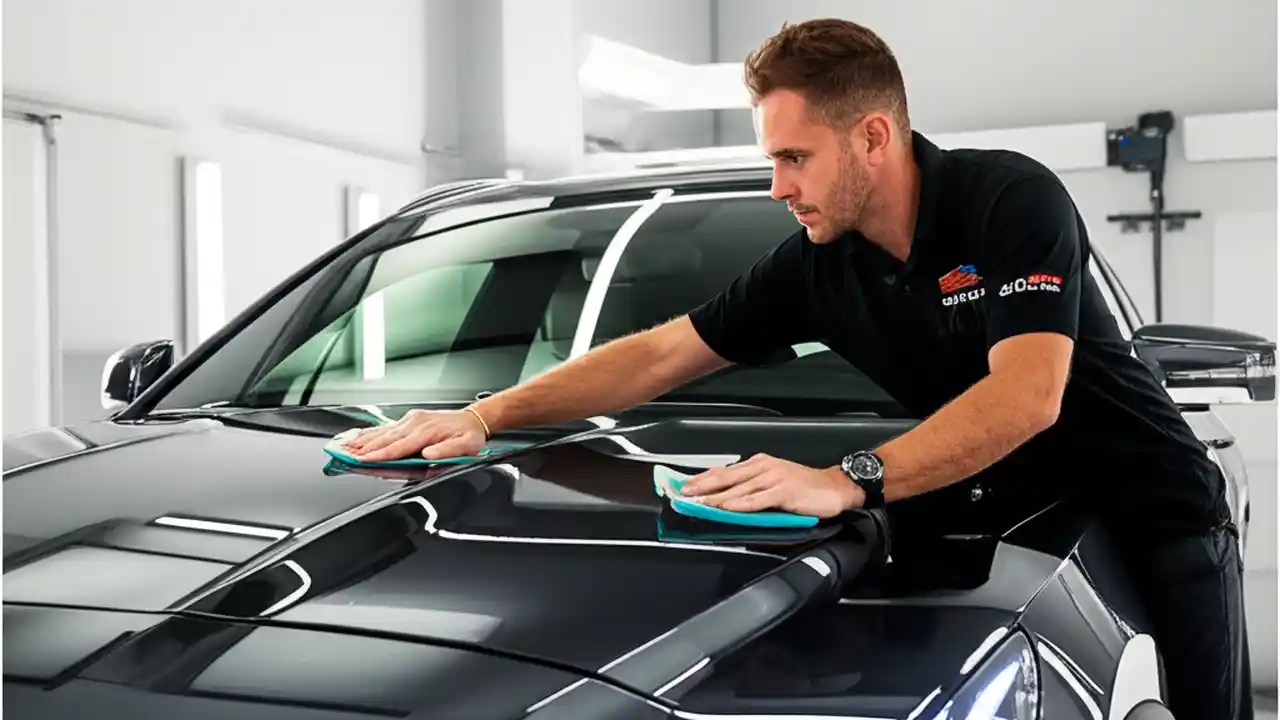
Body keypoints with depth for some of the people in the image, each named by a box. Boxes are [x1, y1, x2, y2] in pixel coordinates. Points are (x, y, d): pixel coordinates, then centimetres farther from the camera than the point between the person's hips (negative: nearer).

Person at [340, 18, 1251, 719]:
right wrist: (484, 416, -10)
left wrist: (849, 483, -44)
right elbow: (660, 354, -3)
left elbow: (1028, 397, -33)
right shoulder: (814, 266, -5)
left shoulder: (1013, 200, -23)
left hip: (1155, 517, -4)